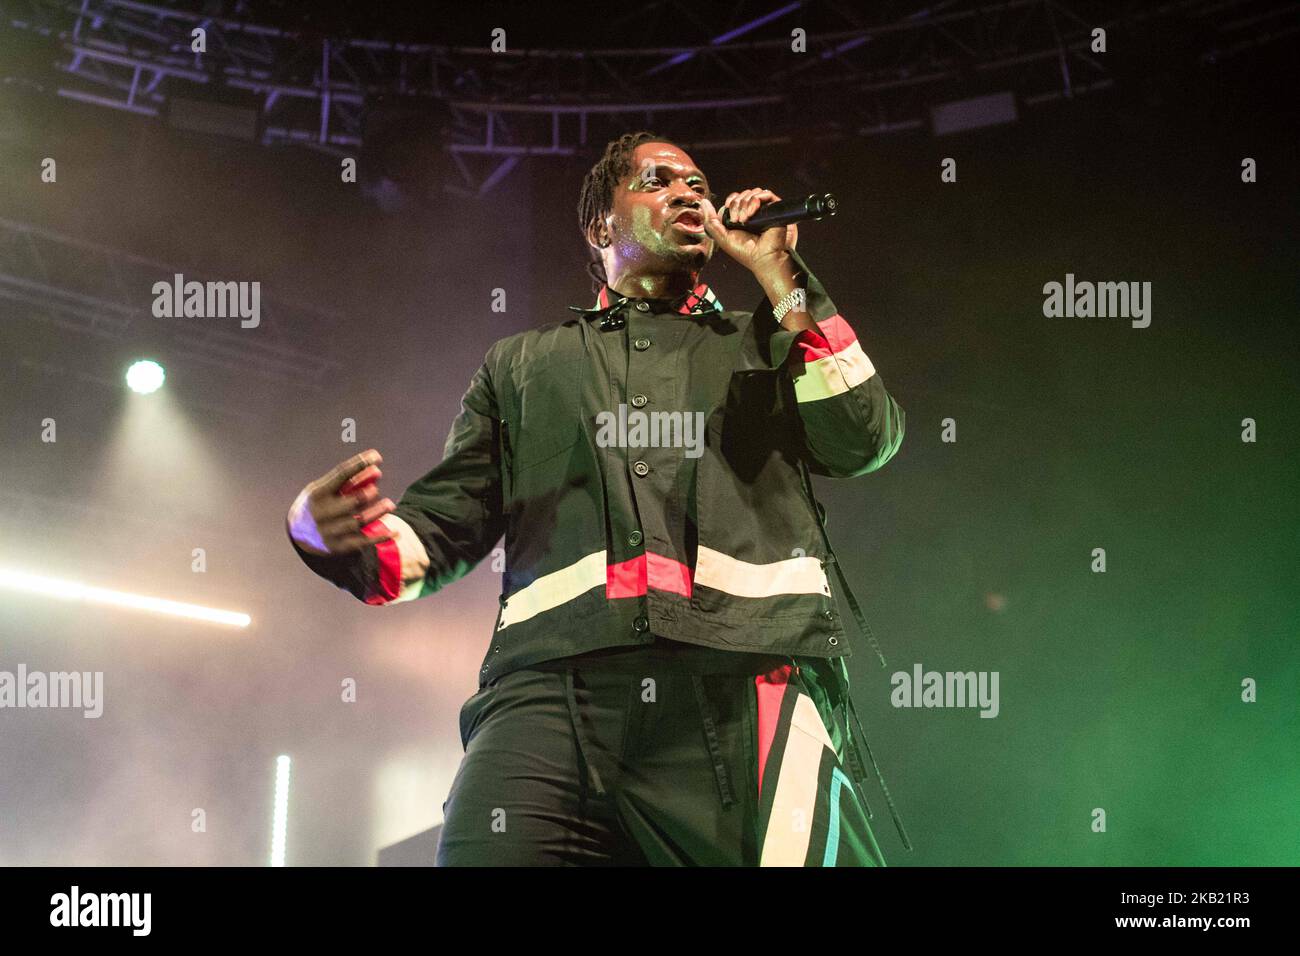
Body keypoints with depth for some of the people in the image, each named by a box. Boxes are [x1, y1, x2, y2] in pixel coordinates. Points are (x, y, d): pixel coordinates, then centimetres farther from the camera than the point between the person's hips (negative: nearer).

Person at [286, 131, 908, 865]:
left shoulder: (766, 344, 29)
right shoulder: (522, 366, 30)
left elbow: (865, 440, 12)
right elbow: (448, 519, 23)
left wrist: (780, 278, 13)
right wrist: (332, 532, 1)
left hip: (749, 693, 0)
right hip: (553, 694, 0)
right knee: (487, 855, -21)